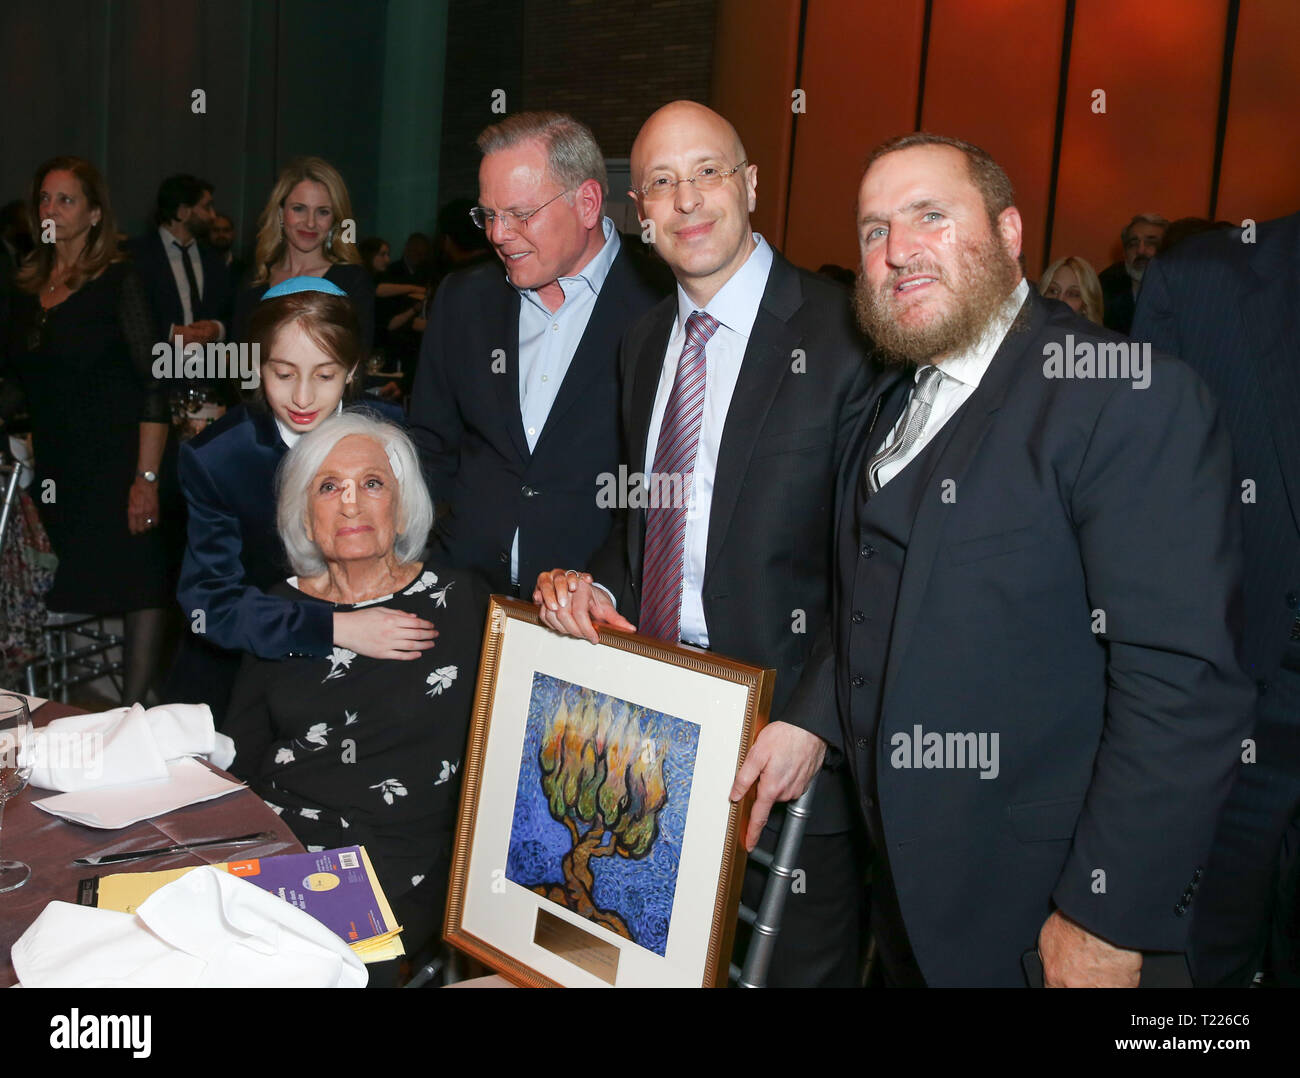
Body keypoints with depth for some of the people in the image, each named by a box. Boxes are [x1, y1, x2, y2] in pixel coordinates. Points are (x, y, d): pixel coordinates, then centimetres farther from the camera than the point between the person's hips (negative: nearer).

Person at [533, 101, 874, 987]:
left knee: (797, 967, 9)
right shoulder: (645, 342, 10)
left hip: (785, 742, -6)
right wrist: (597, 584, -1)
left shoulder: (842, 336, -13)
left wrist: (816, 720, -21)